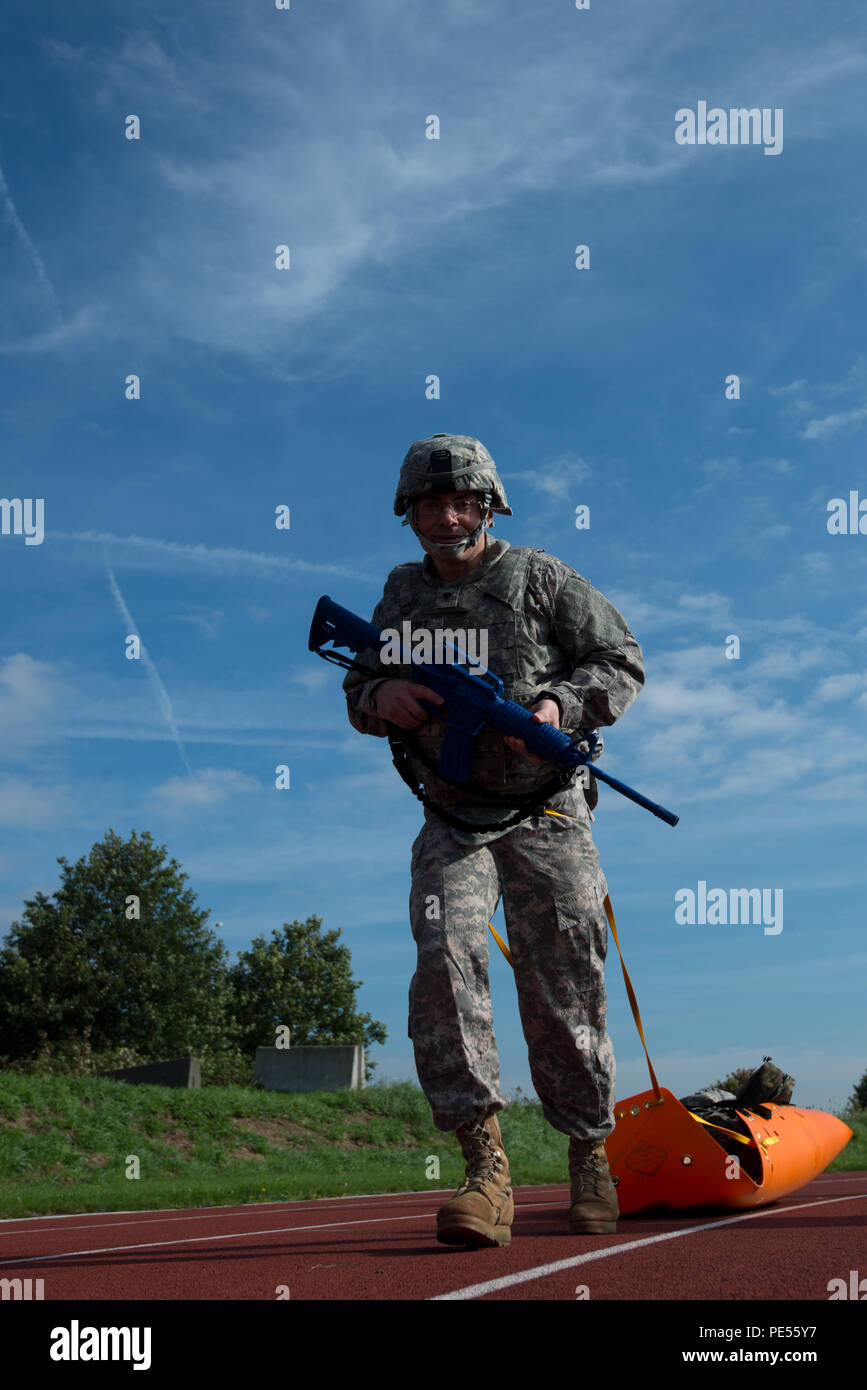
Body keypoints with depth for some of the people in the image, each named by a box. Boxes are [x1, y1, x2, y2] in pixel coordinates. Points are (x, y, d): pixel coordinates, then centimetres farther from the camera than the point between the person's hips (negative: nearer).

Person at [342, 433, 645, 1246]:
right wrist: (379, 696, -5)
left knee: (562, 989, 0)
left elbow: (621, 663, 2)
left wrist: (559, 705, -17)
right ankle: (485, 1166, -17)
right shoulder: (401, 597, 13)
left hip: (546, 816, -2)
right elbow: (359, 690, 20)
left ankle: (590, 1154, 20)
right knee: (444, 964, -19)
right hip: (451, 822, 3)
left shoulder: (541, 580, 2)